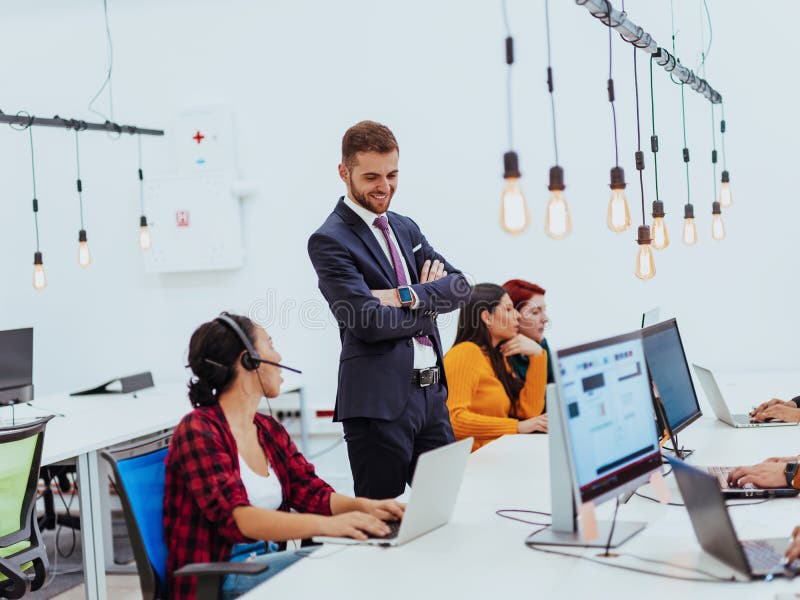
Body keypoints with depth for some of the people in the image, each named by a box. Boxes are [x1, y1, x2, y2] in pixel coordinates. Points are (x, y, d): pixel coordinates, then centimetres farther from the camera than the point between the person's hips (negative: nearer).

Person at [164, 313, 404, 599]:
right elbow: (235, 516, -27)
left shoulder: (270, 431, 12)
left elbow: (310, 493, 5)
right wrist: (325, 525, -40)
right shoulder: (198, 431, -14)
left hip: (264, 564, 7)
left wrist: (364, 506, -17)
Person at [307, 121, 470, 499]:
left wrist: (409, 296, -11)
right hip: (379, 400, -7)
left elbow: (459, 287, 7)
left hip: (431, 393, 7)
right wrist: (432, 305, -5)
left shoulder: (406, 228, 15)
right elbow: (369, 322, -18)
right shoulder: (330, 241, -9)